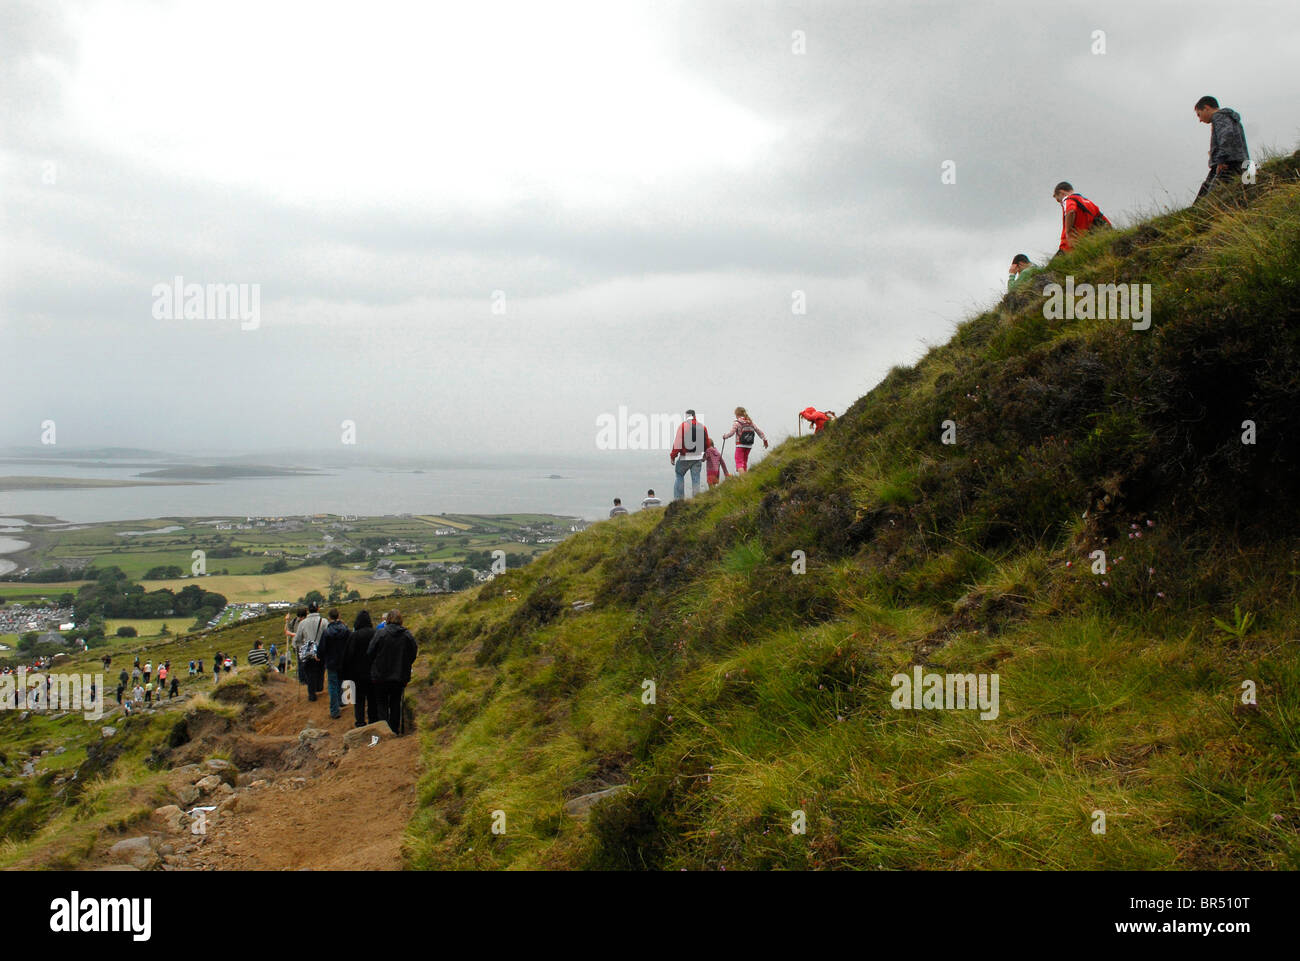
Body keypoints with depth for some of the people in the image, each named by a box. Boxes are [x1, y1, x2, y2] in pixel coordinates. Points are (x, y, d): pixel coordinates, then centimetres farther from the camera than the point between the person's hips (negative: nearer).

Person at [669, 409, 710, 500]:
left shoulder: (683, 425, -7)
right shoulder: (702, 427, 7)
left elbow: (677, 442, -11)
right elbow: (707, 444, 15)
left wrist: (672, 456, -4)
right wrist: (705, 455, 31)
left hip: (684, 458, -3)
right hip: (697, 457, 3)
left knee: (679, 477, 11)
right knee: (696, 479, 8)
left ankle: (678, 499, 4)